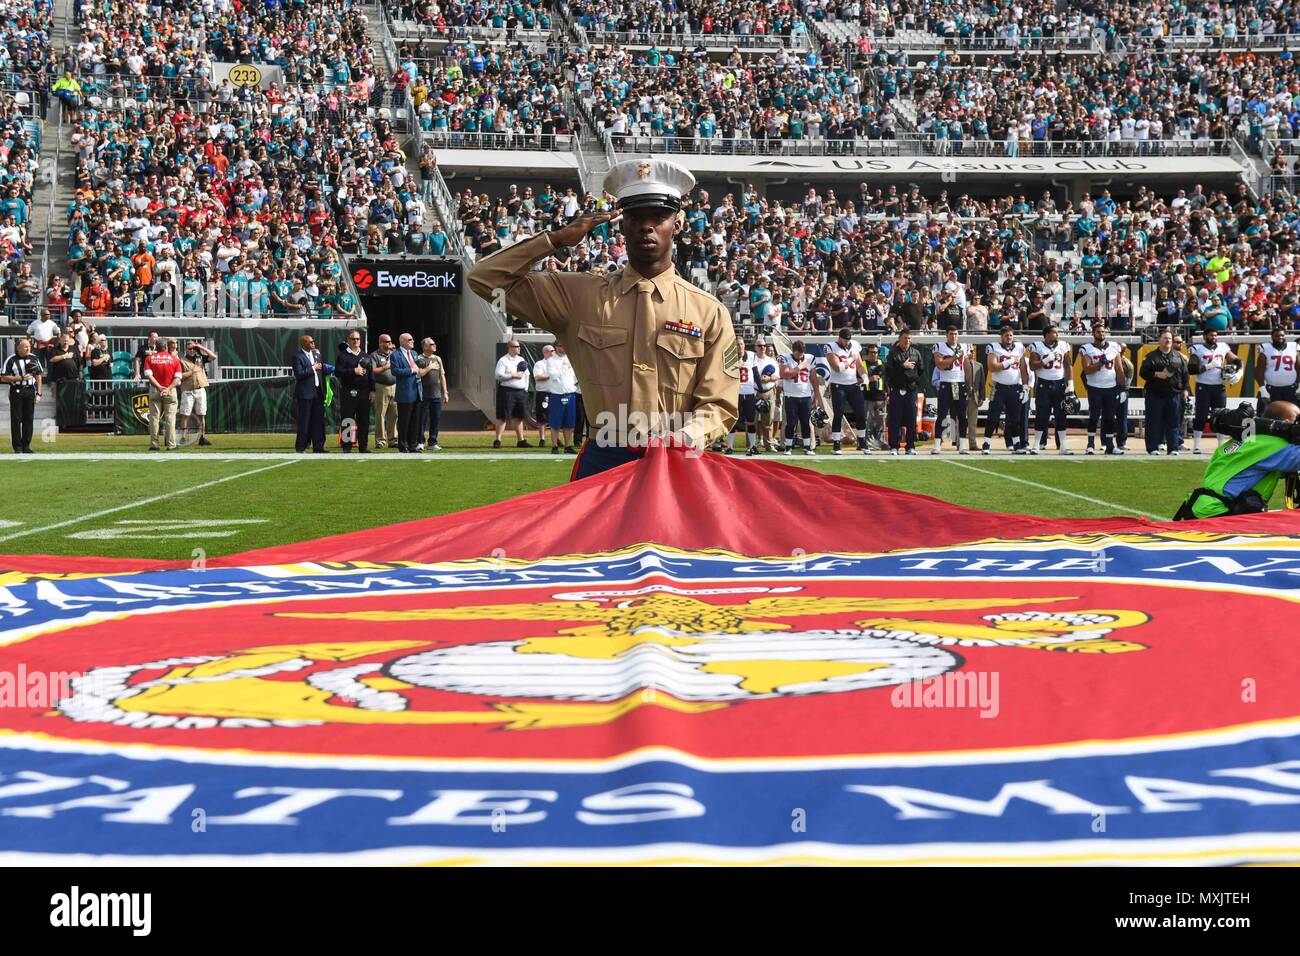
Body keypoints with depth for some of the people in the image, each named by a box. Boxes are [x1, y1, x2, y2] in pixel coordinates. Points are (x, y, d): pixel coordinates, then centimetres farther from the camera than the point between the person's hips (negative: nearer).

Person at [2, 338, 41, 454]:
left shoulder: (34, 359, 8)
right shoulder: (11, 360, -5)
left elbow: (39, 376, 12)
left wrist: (38, 393, 5)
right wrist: (21, 378, -14)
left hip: (30, 391, 4)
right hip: (16, 391, -4)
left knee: (29, 419, 3)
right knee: (16, 419, -2)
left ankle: (26, 446, 9)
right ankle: (17, 447, 1)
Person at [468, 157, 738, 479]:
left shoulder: (709, 312, 4)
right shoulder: (581, 294, 7)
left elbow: (720, 404, 2)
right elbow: (485, 278, 6)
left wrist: (685, 438, -20)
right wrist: (557, 239, -2)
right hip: (602, 462, 1)